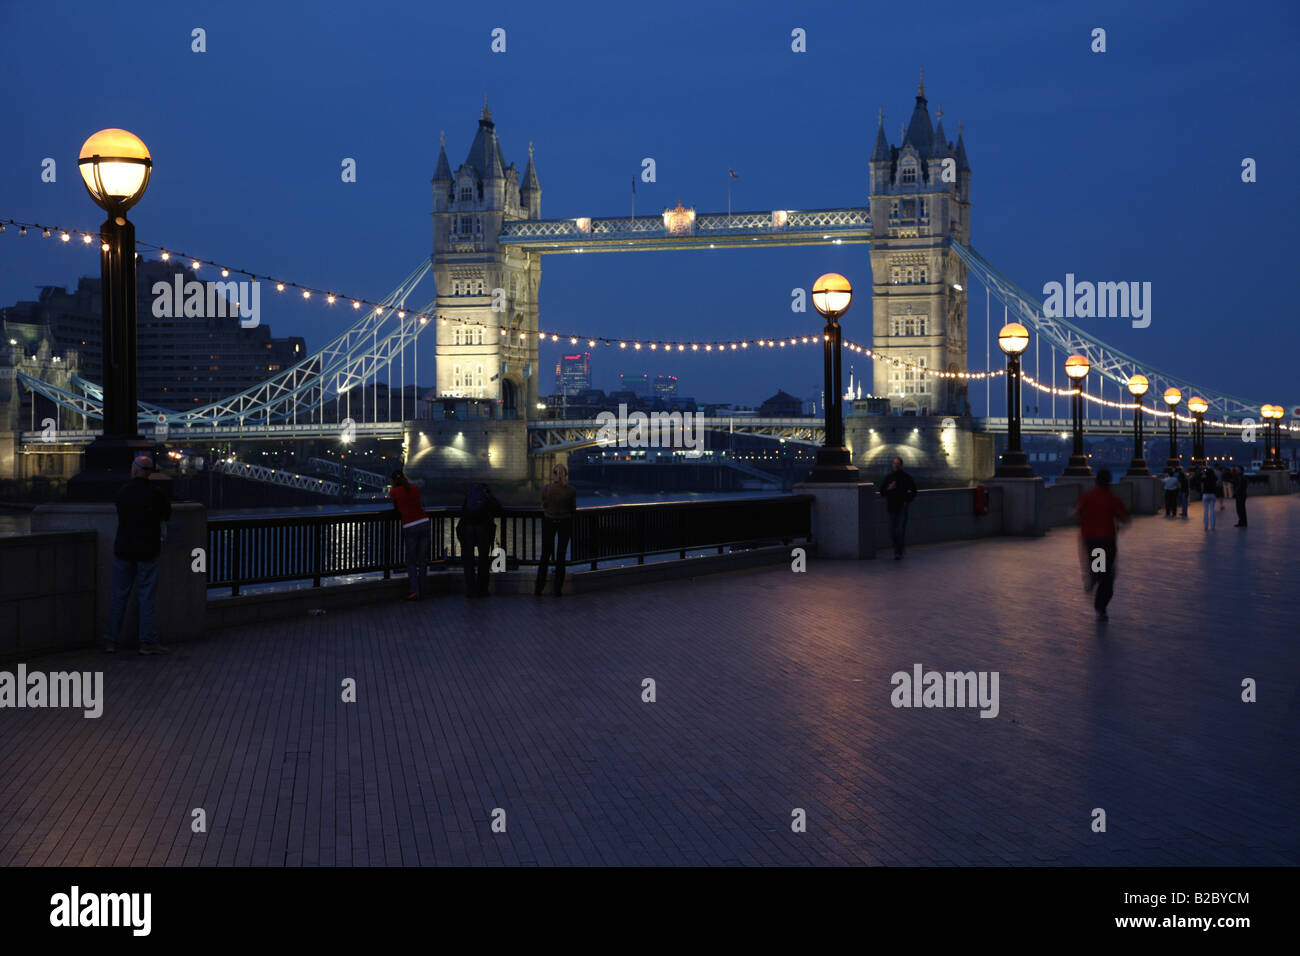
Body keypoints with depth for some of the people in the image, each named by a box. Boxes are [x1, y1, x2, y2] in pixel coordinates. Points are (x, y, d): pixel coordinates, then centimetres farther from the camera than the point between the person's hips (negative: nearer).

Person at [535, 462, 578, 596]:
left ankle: (539, 588, 13)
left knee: (545, 555, 12)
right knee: (561, 556, 6)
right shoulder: (571, 491, -13)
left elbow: (543, 507, -2)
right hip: (565, 523, 0)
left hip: (548, 522, 0)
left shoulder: (546, 489, -13)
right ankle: (558, 589, 7)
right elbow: (573, 510, -4)